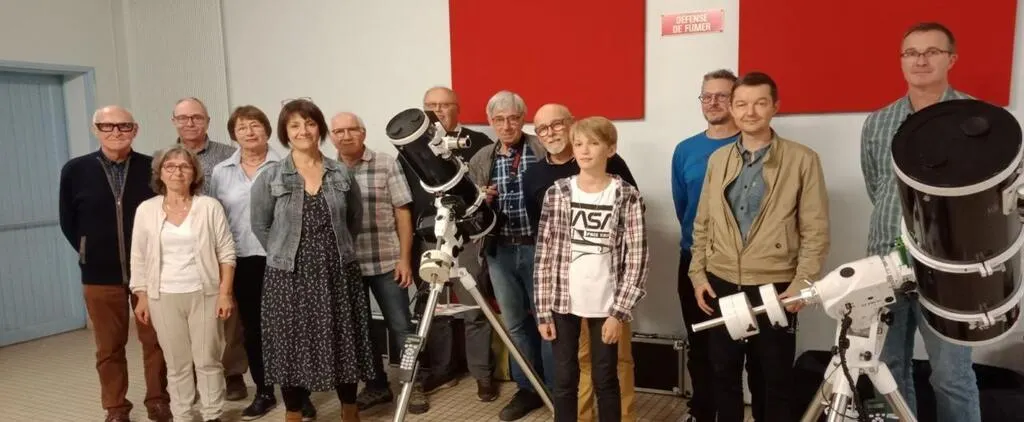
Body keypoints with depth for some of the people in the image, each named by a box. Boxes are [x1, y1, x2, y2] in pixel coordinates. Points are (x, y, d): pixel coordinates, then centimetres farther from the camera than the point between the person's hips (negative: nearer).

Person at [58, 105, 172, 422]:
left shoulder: (153, 168, -5)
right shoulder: (75, 170, -2)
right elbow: (68, 222, 7)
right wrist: (92, 255, 3)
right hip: (100, 275, 1)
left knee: (156, 341, 8)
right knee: (109, 347, 12)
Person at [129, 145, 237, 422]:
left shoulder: (210, 206, -3)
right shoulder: (146, 210, 2)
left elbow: (226, 253, -3)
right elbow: (139, 259, 7)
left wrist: (225, 293, -7)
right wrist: (142, 298, 3)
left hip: (204, 294, -1)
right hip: (164, 297, 1)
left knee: (208, 359, 6)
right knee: (176, 363, 10)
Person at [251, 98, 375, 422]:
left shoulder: (342, 174, 3)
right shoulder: (270, 177, -3)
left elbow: (355, 219, 13)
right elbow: (260, 226, 4)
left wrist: (337, 250, 9)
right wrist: (286, 255, 2)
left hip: (339, 273, 2)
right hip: (290, 276, -1)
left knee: (345, 343, 11)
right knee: (293, 347, 8)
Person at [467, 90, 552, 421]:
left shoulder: (544, 150, -4)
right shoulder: (480, 160, 8)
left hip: (539, 246, -4)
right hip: (500, 250, 4)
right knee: (514, 323, 13)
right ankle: (528, 389, 29)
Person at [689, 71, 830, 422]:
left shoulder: (803, 160, -4)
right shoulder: (717, 160, 7)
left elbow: (816, 231, -6)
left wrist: (802, 283, -13)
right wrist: (698, 274, 4)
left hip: (774, 287, -3)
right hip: (720, 285, 3)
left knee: (775, 379, 11)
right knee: (724, 374, 14)